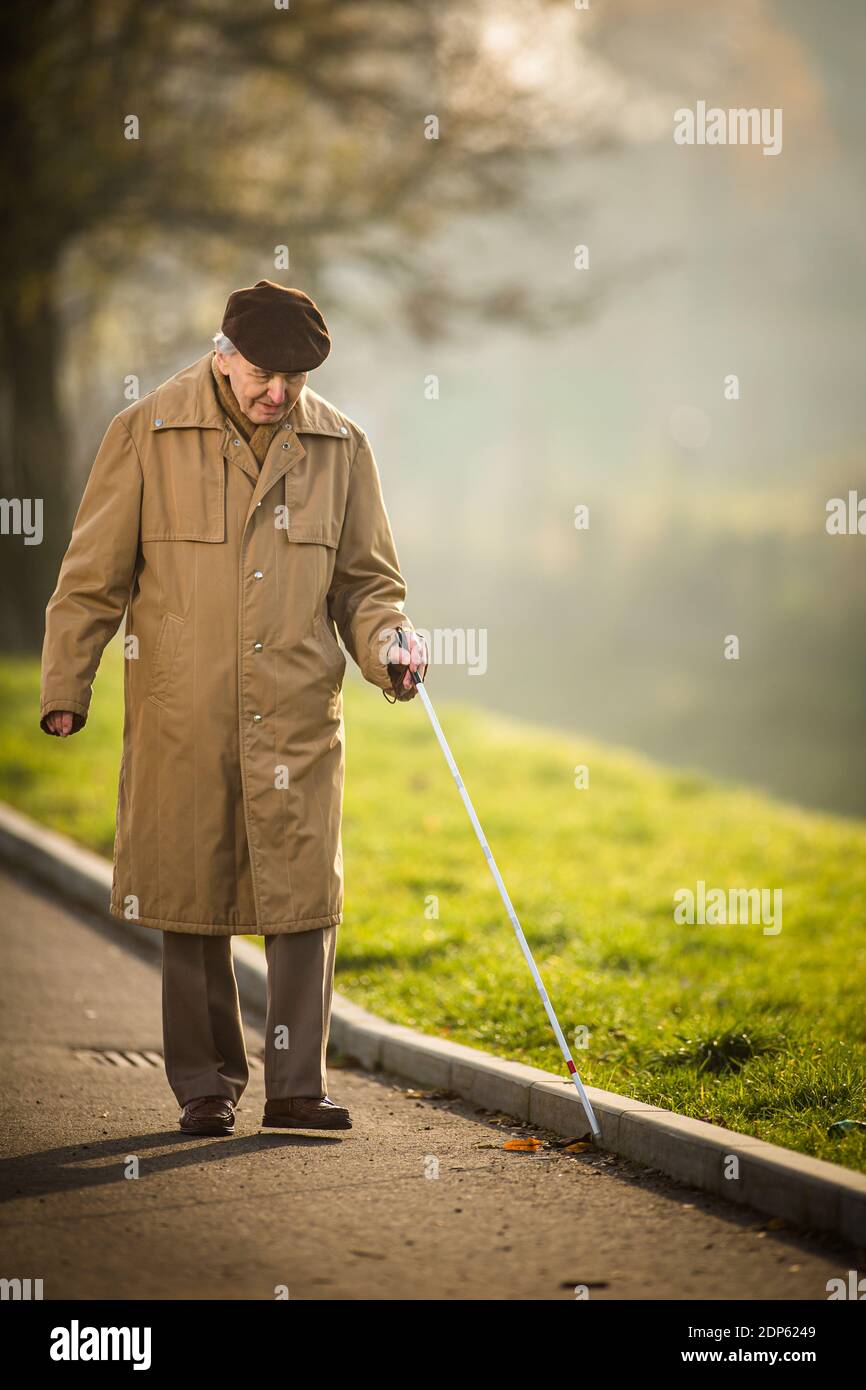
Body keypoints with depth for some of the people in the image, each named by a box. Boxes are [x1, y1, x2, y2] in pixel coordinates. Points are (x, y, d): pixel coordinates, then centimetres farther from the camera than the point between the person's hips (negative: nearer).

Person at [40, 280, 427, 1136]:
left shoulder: (338, 445, 6)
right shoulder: (147, 435, -1)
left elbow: (365, 579, 14)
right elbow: (94, 575, 3)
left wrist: (387, 643, -6)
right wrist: (64, 691, 2)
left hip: (299, 715, 2)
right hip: (181, 719, -1)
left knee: (305, 900, -3)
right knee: (191, 902, 6)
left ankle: (295, 1086, 4)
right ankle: (205, 1084, 18)